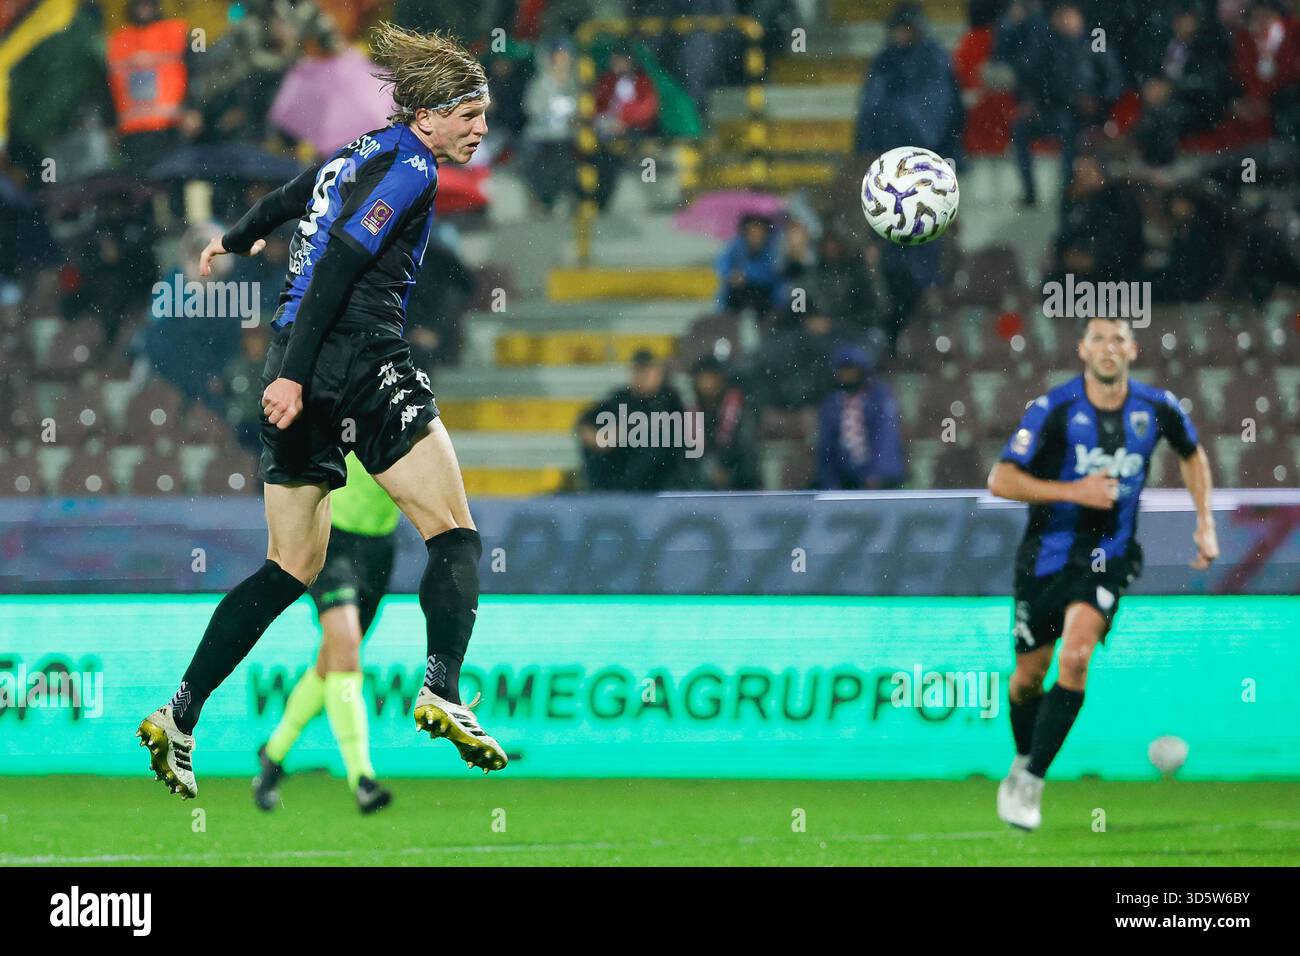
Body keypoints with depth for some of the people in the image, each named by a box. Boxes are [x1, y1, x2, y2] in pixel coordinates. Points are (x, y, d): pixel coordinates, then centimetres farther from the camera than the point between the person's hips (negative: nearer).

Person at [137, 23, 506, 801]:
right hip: (361, 356, -9)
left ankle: (181, 717, 3)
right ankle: (443, 692, -28)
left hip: (304, 370, 9)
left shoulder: (367, 154, 21)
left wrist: (236, 242, 62)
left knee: (293, 567, 9)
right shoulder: (409, 168, -6)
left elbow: (289, 198, 40)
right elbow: (340, 262, -16)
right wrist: (294, 375, -21)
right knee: (455, 533, -9)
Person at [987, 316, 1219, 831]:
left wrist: (1205, 523, 11)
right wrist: (1074, 491, -25)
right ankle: (1023, 759, 37)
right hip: (1048, 552, 0)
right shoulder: (1053, 409, -14)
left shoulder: (1157, 409, -4)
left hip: (1109, 556, 0)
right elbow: (1000, 480, -16)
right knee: (1029, 677, 8)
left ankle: (1031, 779, -15)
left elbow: (1192, 454, 19)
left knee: (1075, 659, -22)